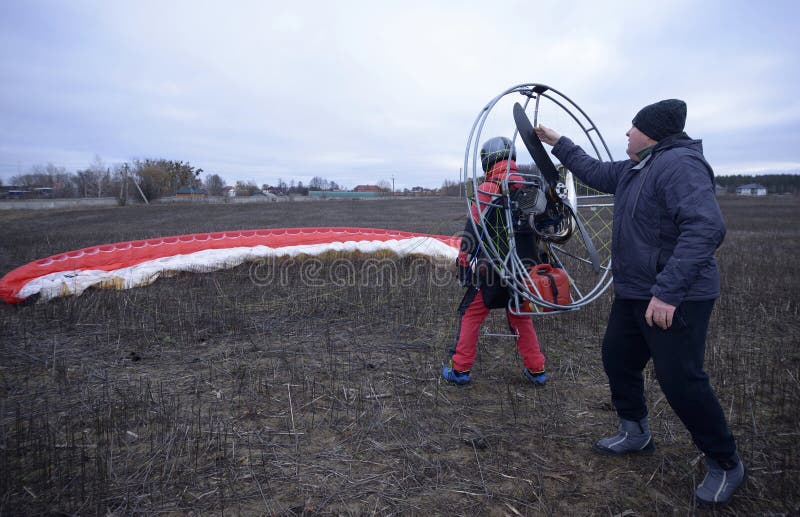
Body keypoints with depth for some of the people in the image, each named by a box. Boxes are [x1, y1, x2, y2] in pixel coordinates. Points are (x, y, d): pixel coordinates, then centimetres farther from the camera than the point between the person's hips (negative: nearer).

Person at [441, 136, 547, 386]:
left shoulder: (488, 188, -10)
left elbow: (472, 230, -11)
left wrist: (463, 263, -3)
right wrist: (534, 258, 22)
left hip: (494, 267, -6)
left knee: (470, 313, 8)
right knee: (521, 316, 21)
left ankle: (460, 369, 12)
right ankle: (536, 370, 25)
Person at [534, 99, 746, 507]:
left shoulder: (679, 164, -20)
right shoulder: (635, 170, 11)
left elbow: (705, 228, -31)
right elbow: (595, 172, 28)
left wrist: (668, 291, -35)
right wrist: (558, 144, 31)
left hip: (675, 300, -10)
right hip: (633, 293, 10)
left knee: (679, 379, -7)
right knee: (617, 359, 17)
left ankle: (725, 465, 16)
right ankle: (636, 434, 36)